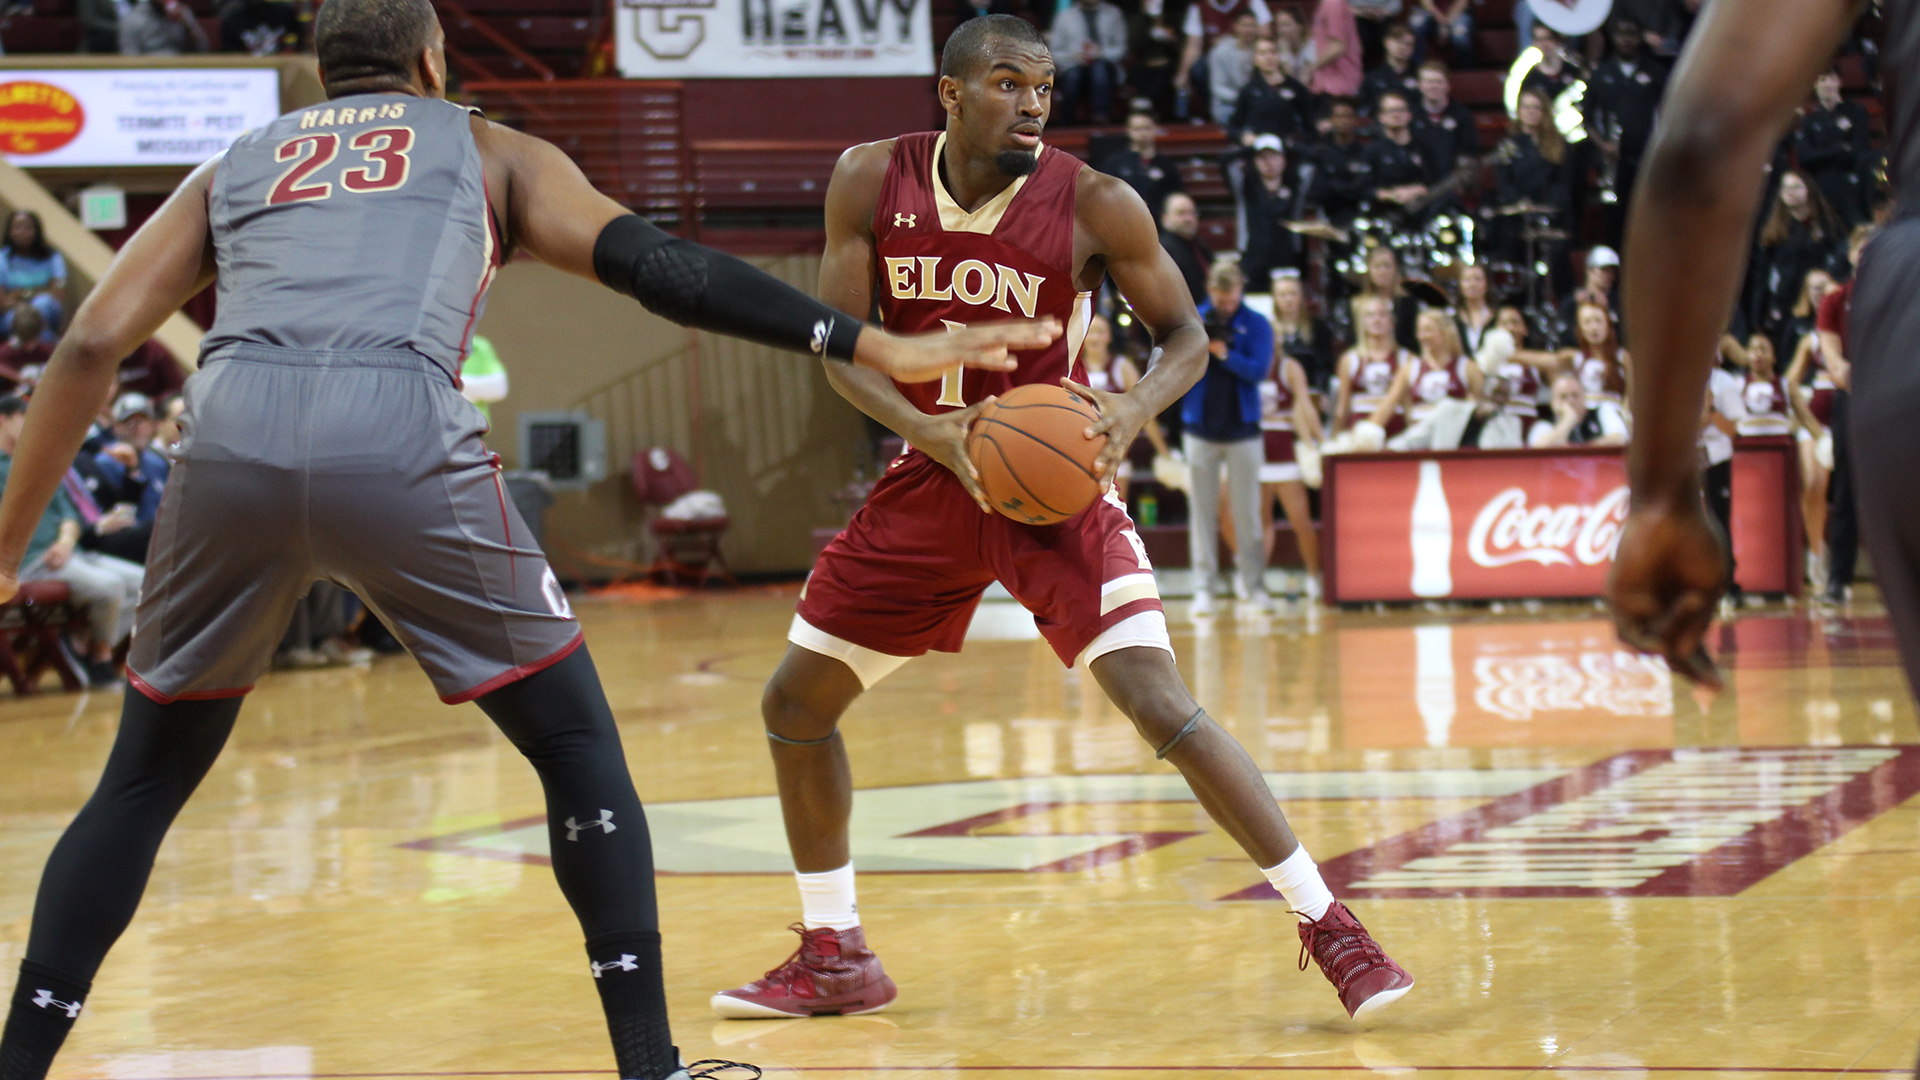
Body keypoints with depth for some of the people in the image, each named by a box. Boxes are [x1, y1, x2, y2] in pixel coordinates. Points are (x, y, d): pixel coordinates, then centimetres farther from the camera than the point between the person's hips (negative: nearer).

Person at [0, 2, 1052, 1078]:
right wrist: (872, 345, 9)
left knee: (146, 781, 22)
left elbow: (90, 348, 21)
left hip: (232, 433, 2)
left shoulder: (229, 169, 32)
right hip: (401, 434, -2)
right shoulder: (488, 148, 27)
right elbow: (652, 262, 11)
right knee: (577, 742, 15)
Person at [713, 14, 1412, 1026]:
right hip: (933, 475, 5)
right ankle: (834, 957, 26)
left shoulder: (1096, 207, -15)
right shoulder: (871, 181, -7)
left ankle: (1332, 929, -12)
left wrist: (1136, 409, -25)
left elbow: (1185, 334, -4)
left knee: (1162, 705, -20)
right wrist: (925, 429, -24)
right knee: (793, 705, 8)